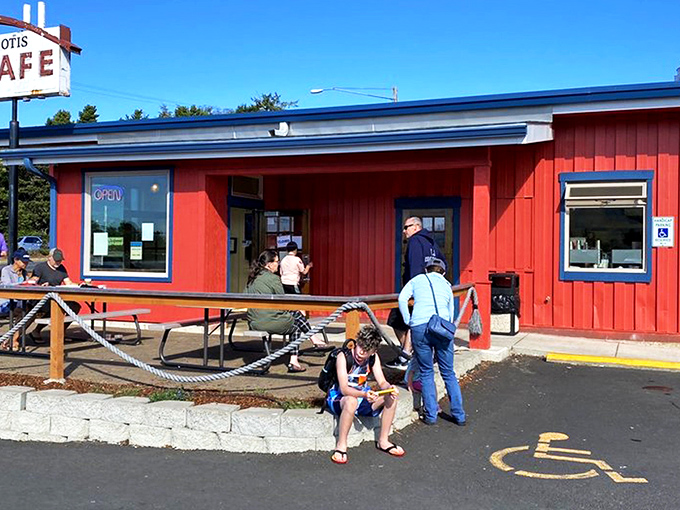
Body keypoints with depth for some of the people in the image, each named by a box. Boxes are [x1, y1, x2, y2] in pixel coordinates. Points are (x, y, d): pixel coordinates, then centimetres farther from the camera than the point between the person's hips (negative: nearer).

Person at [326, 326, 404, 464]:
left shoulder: (374, 358, -5)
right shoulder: (344, 356, -23)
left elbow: (382, 382, -7)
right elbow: (344, 389, -31)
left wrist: (389, 388, -31)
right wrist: (364, 394, -49)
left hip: (362, 396, 6)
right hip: (338, 399, -6)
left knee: (391, 398, -15)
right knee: (351, 401, -41)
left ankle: (383, 441, -2)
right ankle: (341, 446, -25)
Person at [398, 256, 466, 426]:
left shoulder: (417, 280, 18)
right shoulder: (447, 285, 24)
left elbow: (402, 299, 5)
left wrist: (408, 321, 12)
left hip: (420, 327, -1)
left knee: (426, 373, 11)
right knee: (448, 373, 12)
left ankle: (430, 415, 13)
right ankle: (459, 415, 17)